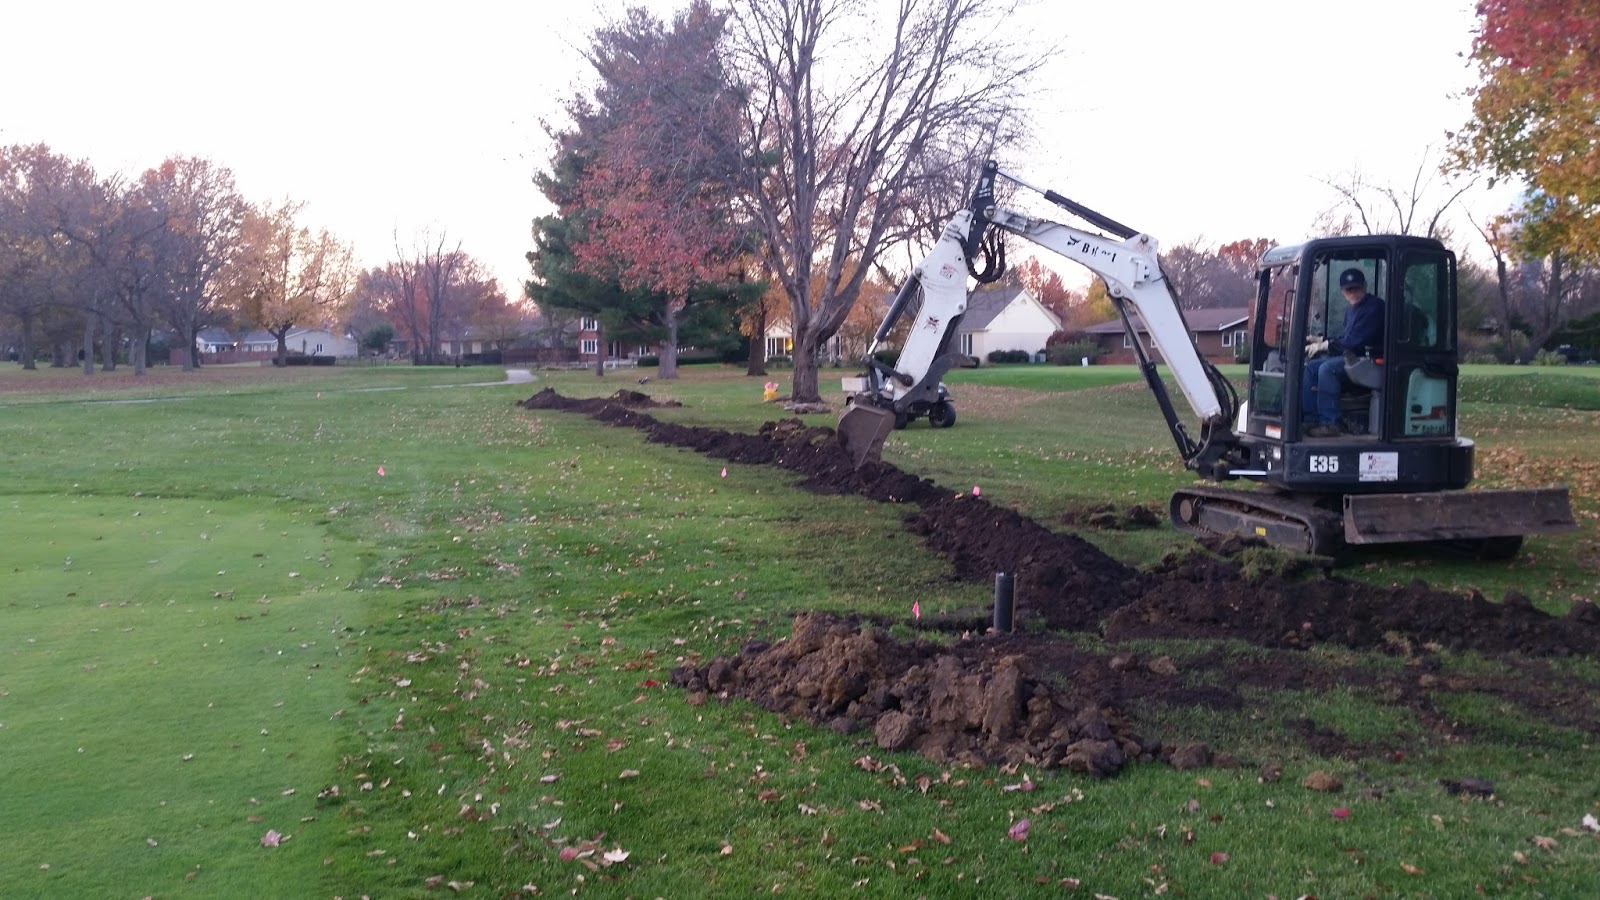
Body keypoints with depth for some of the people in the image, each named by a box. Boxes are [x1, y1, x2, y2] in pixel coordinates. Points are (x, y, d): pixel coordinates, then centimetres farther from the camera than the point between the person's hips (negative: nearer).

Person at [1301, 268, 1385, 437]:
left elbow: (1354, 342, -18)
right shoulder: (1354, 309, 20)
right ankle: (1312, 420, -9)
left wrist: (1323, 345, -11)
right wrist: (1320, 341, 6)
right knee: (1310, 367, -3)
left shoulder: (1374, 306, -11)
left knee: (1327, 369, -29)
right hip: (1350, 357, 10)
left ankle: (1329, 424, -30)